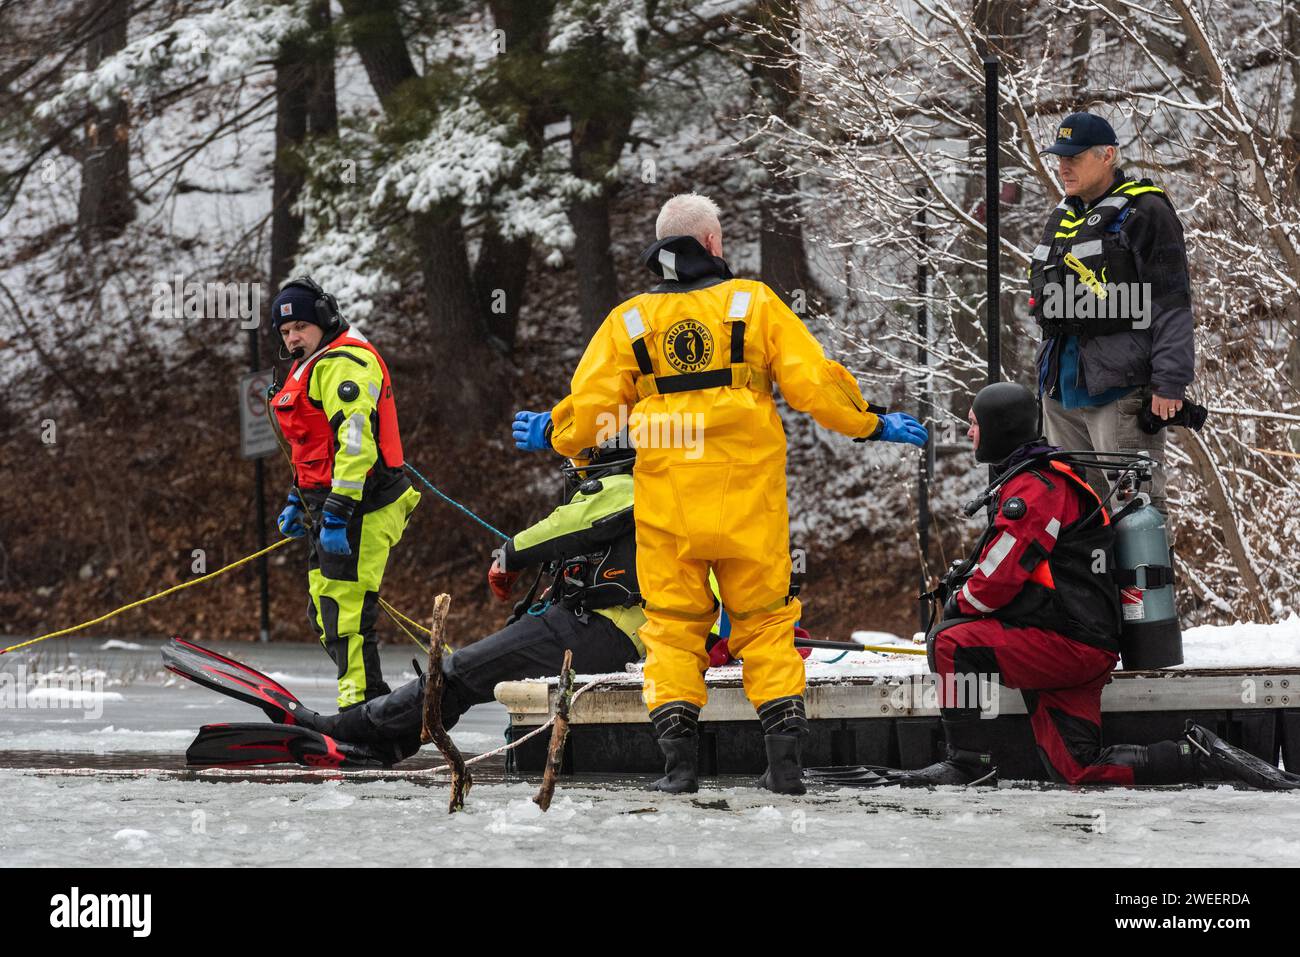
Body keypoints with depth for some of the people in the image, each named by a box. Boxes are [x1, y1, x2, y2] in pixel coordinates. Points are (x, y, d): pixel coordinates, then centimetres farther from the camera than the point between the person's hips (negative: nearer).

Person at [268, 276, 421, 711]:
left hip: (360, 507, -11)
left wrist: (338, 511, -27)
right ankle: (374, 704, 17)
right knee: (325, 614, 13)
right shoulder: (312, 368, 22)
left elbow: (355, 439, -23)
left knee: (345, 610, -14)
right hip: (331, 506, 11)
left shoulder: (344, 364, -14)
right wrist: (298, 501, 31)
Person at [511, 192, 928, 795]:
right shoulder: (754, 303, 3)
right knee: (764, 618, 7)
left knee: (673, 622, 8)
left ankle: (678, 759, -2)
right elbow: (812, 382, -3)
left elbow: (589, 408, 3)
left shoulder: (629, 321, 7)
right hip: (748, 496, -1)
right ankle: (784, 755, -1)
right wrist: (871, 424, 10)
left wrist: (551, 435, 24)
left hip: (666, 502, 1)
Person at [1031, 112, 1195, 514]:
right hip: (1062, 388, 8)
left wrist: (1169, 385, -16)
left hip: (1120, 386, -8)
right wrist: (1048, 379, 26)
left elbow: (1171, 304, -11)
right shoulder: (1062, 217, 20)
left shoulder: (1145, 213, -6)